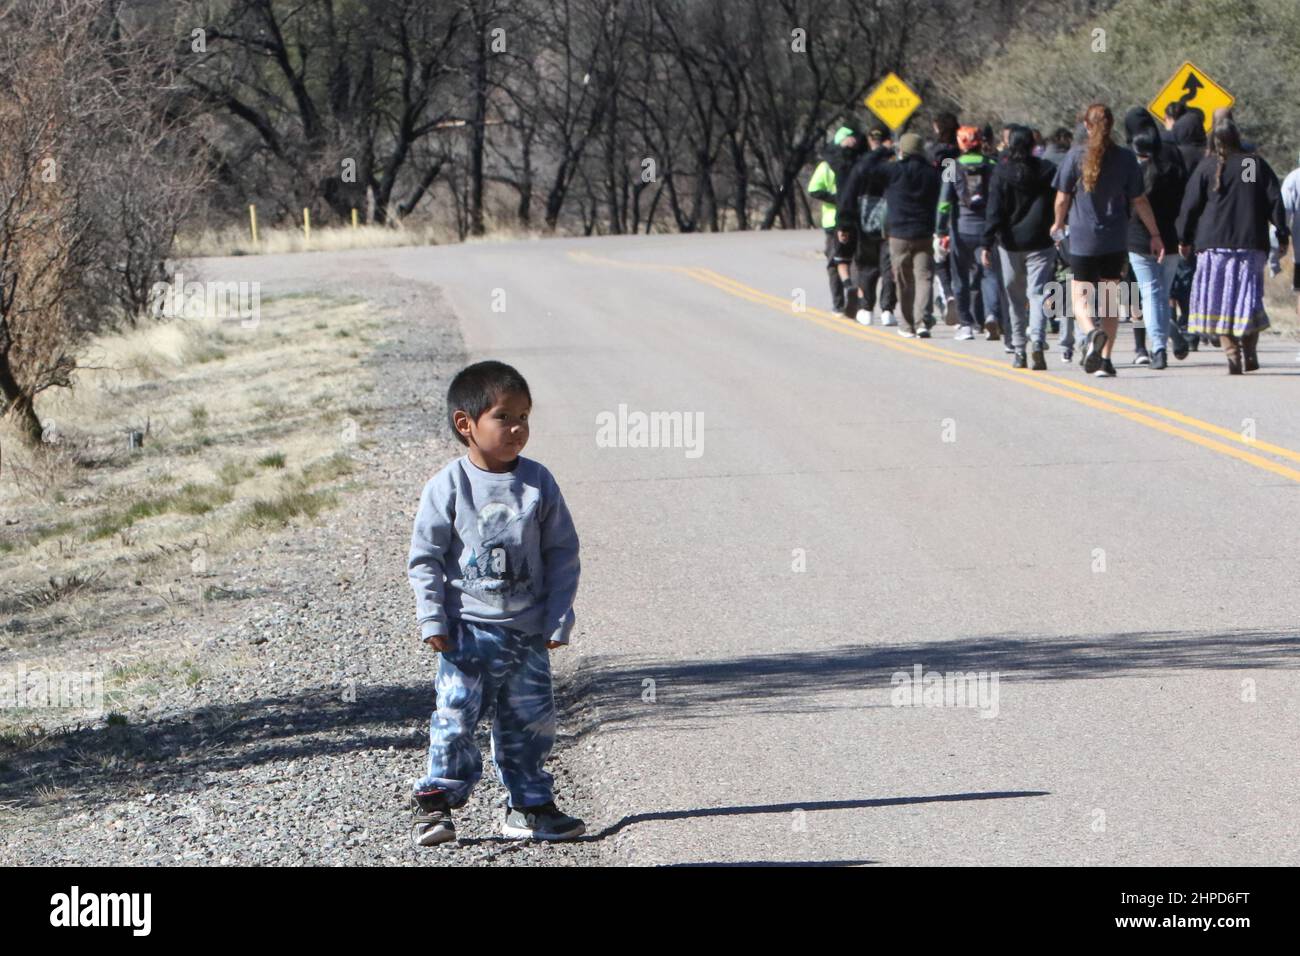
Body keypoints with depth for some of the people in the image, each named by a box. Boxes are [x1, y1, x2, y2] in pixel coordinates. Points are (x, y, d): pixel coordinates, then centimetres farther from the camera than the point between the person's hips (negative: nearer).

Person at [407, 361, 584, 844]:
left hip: (528, 633, 3)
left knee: (531, 721, 9)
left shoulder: (539, 483, 0)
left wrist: (558, 618, 0)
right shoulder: (447, 487, -7)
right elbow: (424, 558, -2)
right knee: (455, 718, -7)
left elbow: (562, 552, 5)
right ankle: (435, 804, 3)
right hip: (467, 631, -3)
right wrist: (432, 620, -8)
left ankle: (530, 806, 20)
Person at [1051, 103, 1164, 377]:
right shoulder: (1126, 159, -1)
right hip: (1116, 241, 2)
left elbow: (1062, 200, -2)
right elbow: (1139, 201, 3)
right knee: (1110, 300, 13)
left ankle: (1092, 332, -28)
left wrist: (1058, 225, 18)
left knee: (1081, 299, 4)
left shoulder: (1076, 157, -7)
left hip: (1082, 240, -2)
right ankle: (1104, 360, 10)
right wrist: (1155, 235, 13)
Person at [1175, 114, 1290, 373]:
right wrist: (1282, 235, 9)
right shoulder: (1257, 165, 6)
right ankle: (1249, 354, 0)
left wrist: (1185, 239, 9)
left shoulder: (1207, 167, 0)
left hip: (1214, 244, -2)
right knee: (1248, 297, 9)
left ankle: (1231, 355, -7)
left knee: (1219, 300, 3)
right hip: (1251, 243, 2)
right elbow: (1275, 201, 4)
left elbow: (1190, 205, 1)